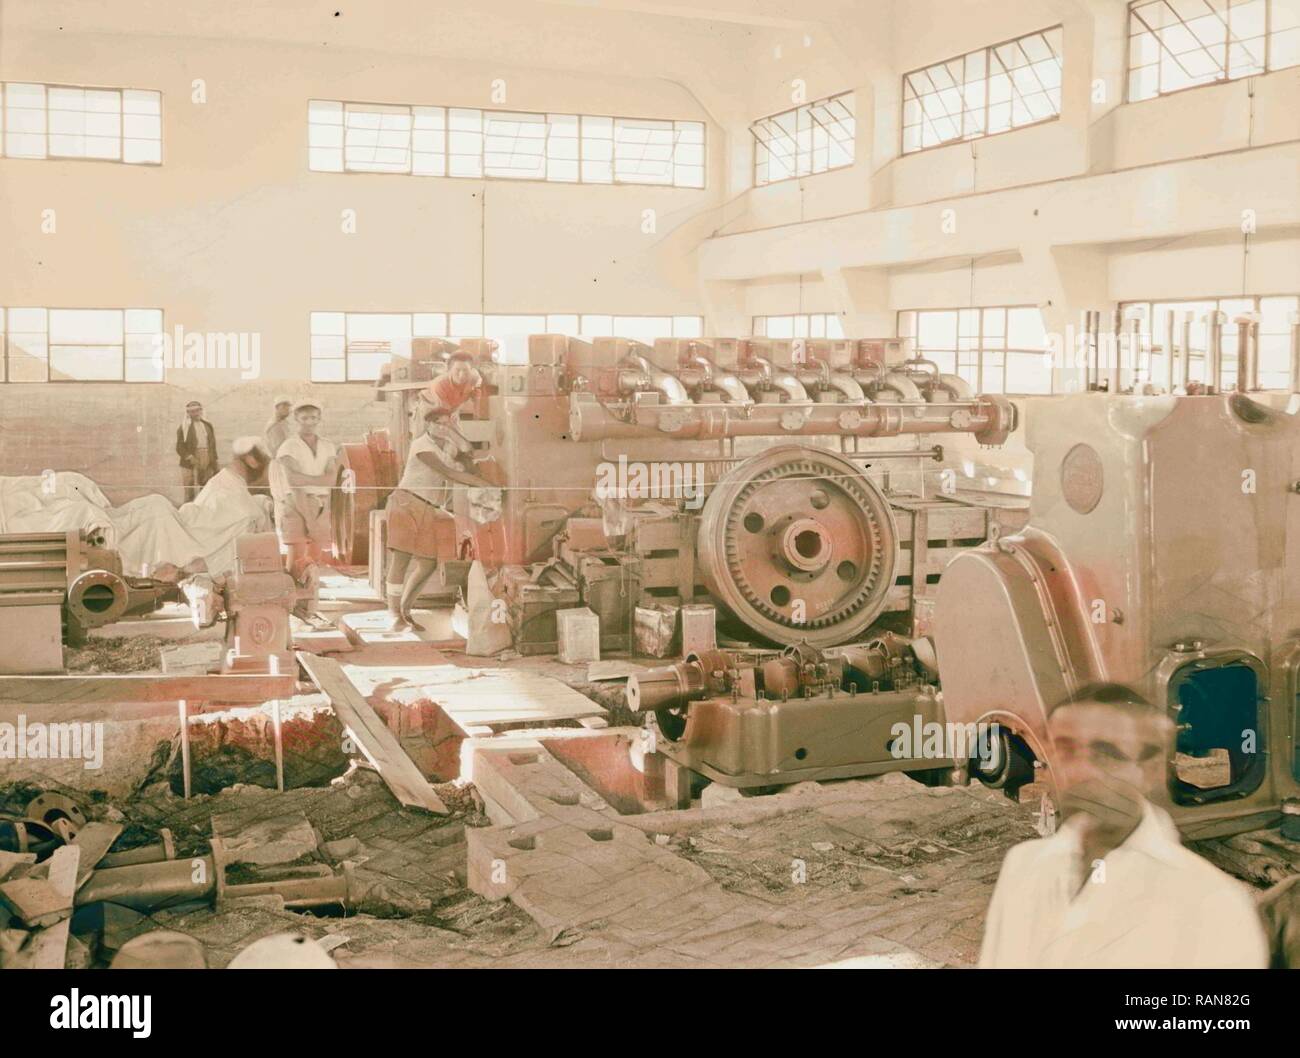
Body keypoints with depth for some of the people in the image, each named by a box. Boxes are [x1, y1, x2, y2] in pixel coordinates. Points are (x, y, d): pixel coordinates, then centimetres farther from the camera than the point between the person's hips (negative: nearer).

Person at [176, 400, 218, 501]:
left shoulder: (208, 425, 16)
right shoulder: (184, 427, 0)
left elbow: (213, 445, 17)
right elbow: (180, 447, -5)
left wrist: (214, 464, 11)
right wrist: (191, 458, -18)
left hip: (207, 462, 5)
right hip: (191, 463, -5)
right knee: (190, 492, -7)